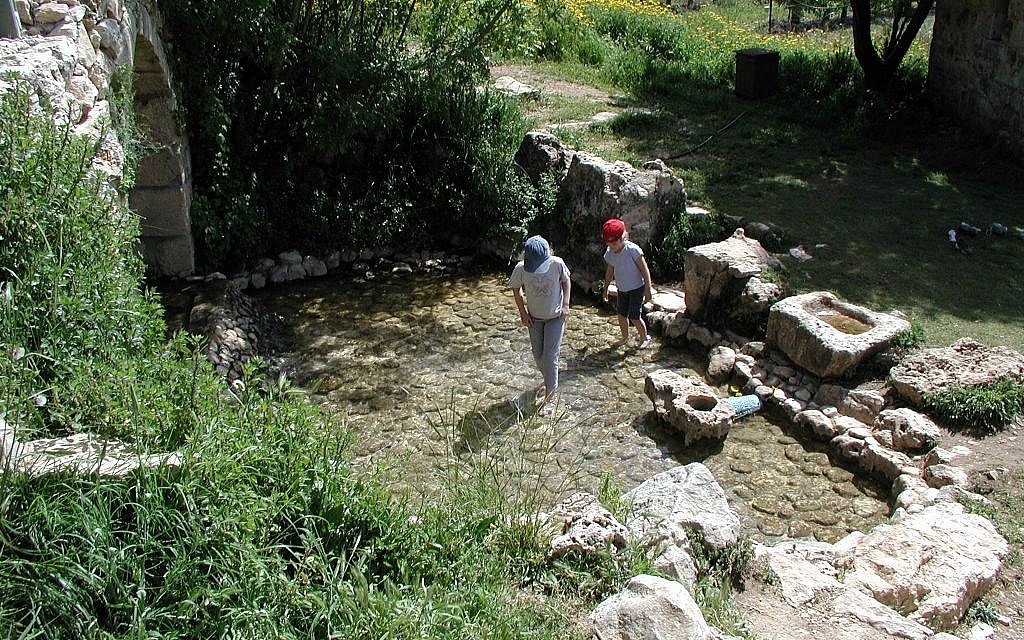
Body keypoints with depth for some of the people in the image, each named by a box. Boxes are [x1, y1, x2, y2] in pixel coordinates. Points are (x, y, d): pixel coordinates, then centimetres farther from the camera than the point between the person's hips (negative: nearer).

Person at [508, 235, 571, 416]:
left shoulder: (557, 264, -26)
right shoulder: (521, 268, -24)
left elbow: (566, 281, -5)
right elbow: (516, 289, -4)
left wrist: (566, 304, -12)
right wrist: (523, 312, -6)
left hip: (555, 316, -2)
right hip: (534, 317, 3)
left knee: (550, 356, -6)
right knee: (537, 354, 15)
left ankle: (549, 397, 3)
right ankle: (548, 380, 44)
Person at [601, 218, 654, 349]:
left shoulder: (633, 250, -22)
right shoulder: (610, 253, -4)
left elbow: (645, 270, -18)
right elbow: (610, 271, 12)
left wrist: (647, 289, -19)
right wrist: (605, 289, 16)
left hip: (636, 289, -6)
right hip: (622, 289, 6)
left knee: (634, 317, -7)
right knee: (622, 315, 11)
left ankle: (645, 338, 17)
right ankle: (625, 337, 34)